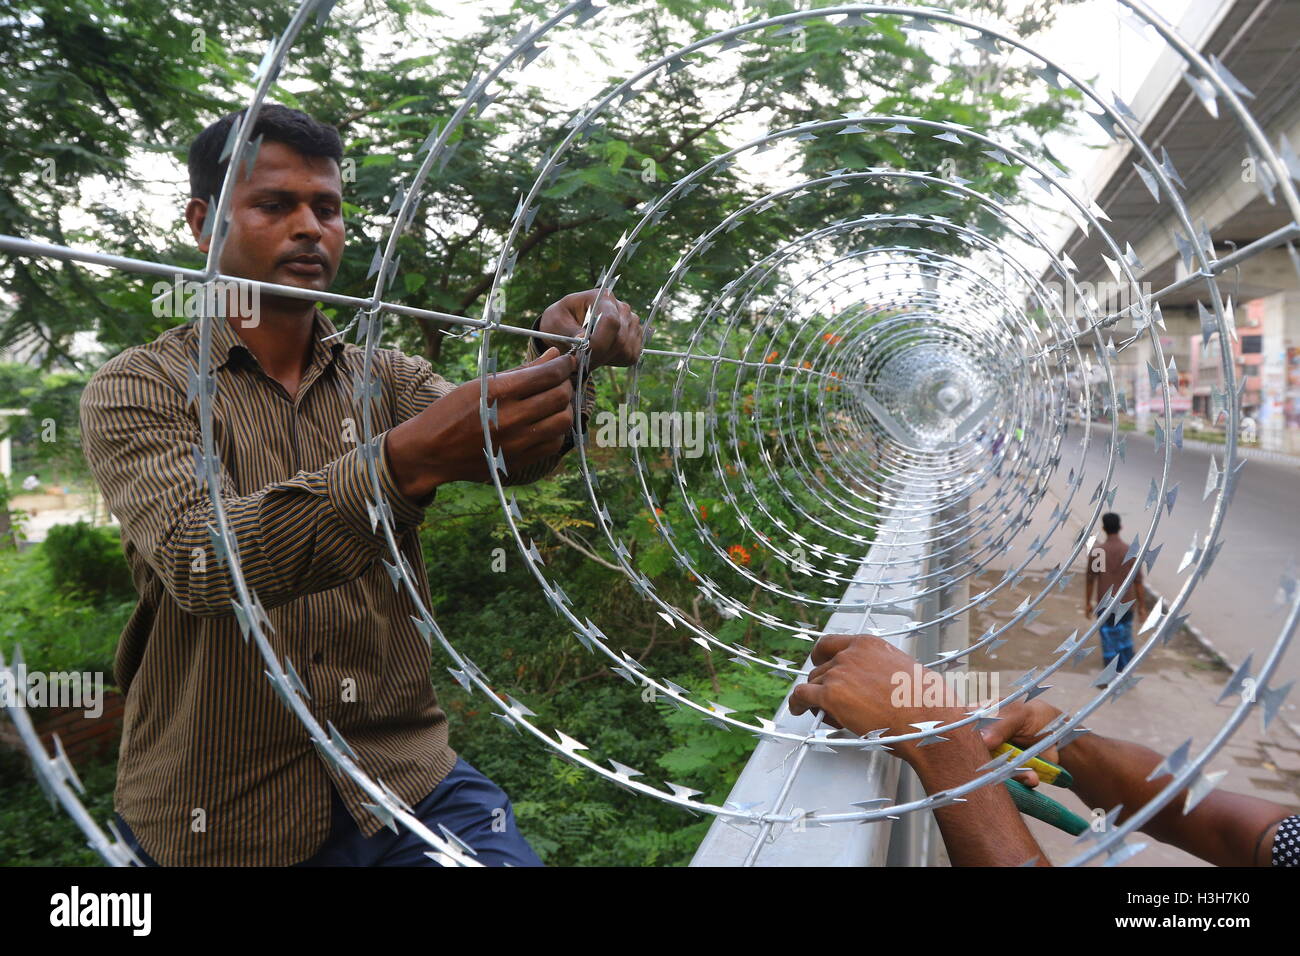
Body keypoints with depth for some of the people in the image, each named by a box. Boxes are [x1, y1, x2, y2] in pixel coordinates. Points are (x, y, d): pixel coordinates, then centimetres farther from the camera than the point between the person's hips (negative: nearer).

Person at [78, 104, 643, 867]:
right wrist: (408, 460, -38)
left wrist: (561, 362, -31)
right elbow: (198, 559, -23)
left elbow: (511, 455, -10)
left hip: (404, 778, 2)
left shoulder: (387, 379, 7)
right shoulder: (137, 390, -5)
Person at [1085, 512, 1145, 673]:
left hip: (1105, 606, -2)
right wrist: (1142, 607, 5)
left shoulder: (1096, 552, -10)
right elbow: (1138, 582, -4)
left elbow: (1090, 580, -3)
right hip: (1126, 605, 2)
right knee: (1125, 641, 20)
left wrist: (1087, 603, 9)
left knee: (1109, 642, 6)